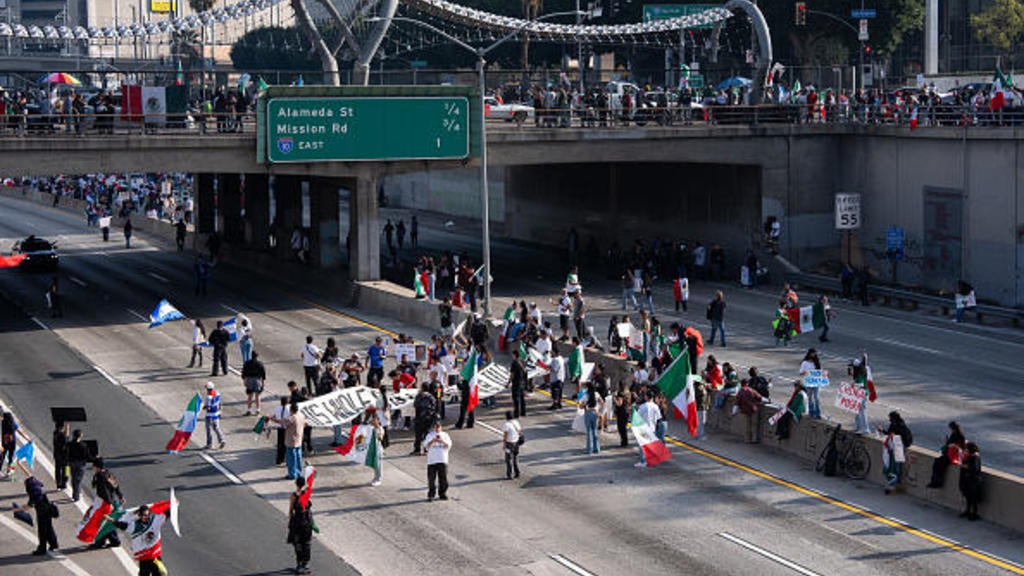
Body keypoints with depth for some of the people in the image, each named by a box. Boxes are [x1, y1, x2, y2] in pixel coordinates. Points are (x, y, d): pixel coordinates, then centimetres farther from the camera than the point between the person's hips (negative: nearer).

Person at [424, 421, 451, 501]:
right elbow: (426, 445, -5)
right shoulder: (430, 435, 8)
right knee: (431, 479, -4)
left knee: (443, 478, 1)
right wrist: (433, 441, -23)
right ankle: (430, 495, 1)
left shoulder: (445, 435, 11)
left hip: (442, 460, 1)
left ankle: (442, 494, 11)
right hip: (432, 460, -1)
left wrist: (442, 441, -17)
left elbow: (449, 445, 2)